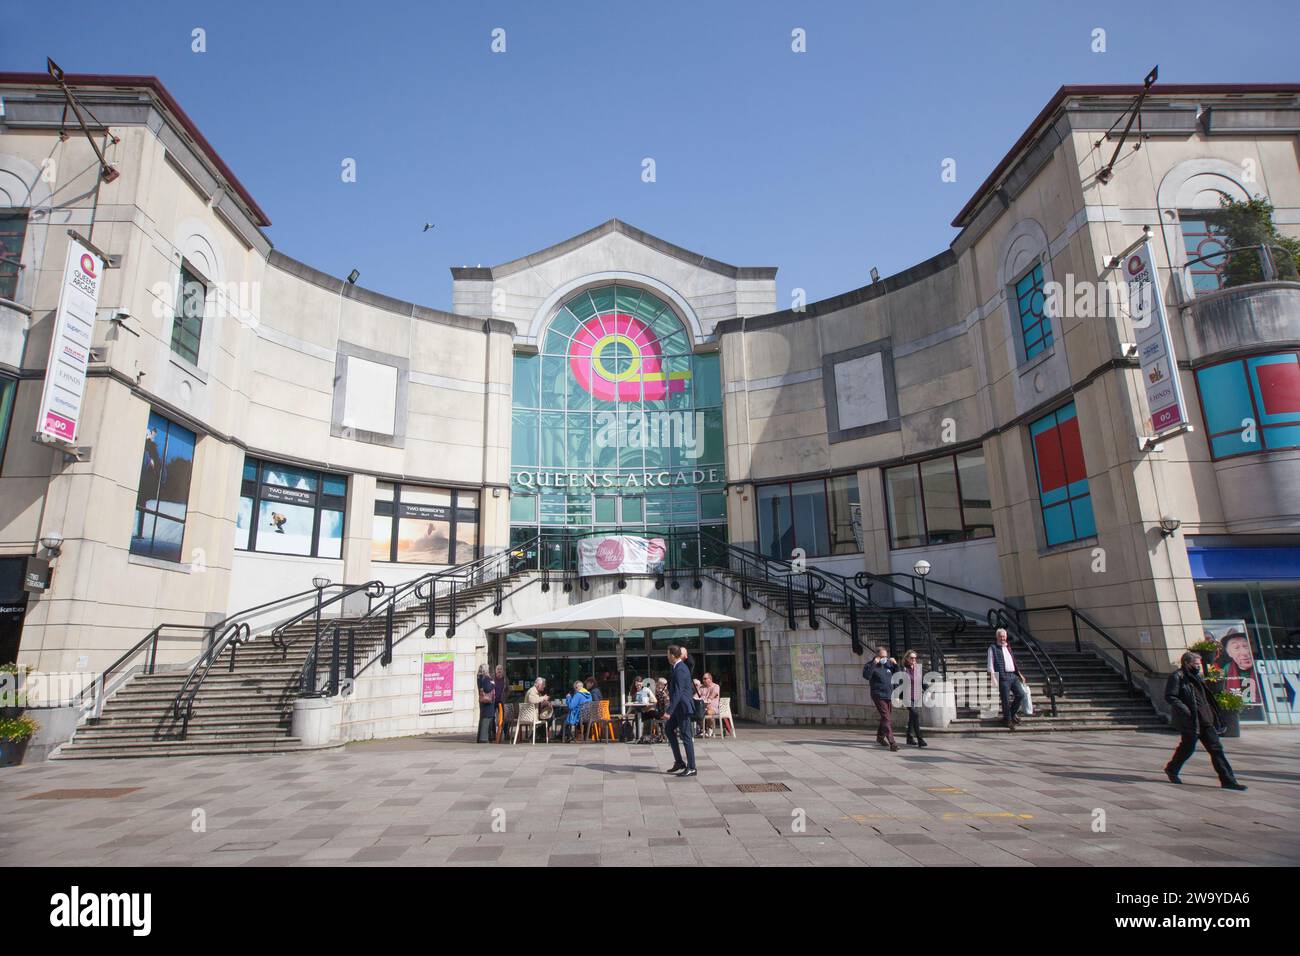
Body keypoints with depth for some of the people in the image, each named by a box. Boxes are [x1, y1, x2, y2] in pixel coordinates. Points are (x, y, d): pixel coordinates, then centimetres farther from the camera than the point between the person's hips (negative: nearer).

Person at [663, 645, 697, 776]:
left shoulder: (680, 670, -20)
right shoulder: (678, 667, 11)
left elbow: (678, 692, -25)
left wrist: (669, 711, -25)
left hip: (683, 707, -11)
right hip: (678, 707, 11)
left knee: (686, 736, -4)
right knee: (668, 730, 16)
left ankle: (691, 768, 4)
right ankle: (679, 762, 20)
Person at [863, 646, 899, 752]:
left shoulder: (889, 664, 10)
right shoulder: (871, 665, -8)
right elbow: (866, 675, -24)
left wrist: (895, 664, 0)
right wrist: (873, 663, -28)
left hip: (889, 696, 7)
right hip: (879, 696, -7)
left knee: (888, 719, 16)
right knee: (886, 719, -12)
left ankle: (880, 737, 35)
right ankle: (892, 743, -14)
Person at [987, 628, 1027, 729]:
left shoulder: (1008, 647, 19)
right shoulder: (993, 648, -1)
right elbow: (990, 665, -5)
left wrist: (1019, 673, 22)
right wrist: (993, 678, -13)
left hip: (1013, 675, 6)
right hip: (1003, 677, -6)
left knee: (1021, 694, 1)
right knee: (1006, 700, -3)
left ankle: (1013, 713, 23)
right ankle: (1007, 720, 13)